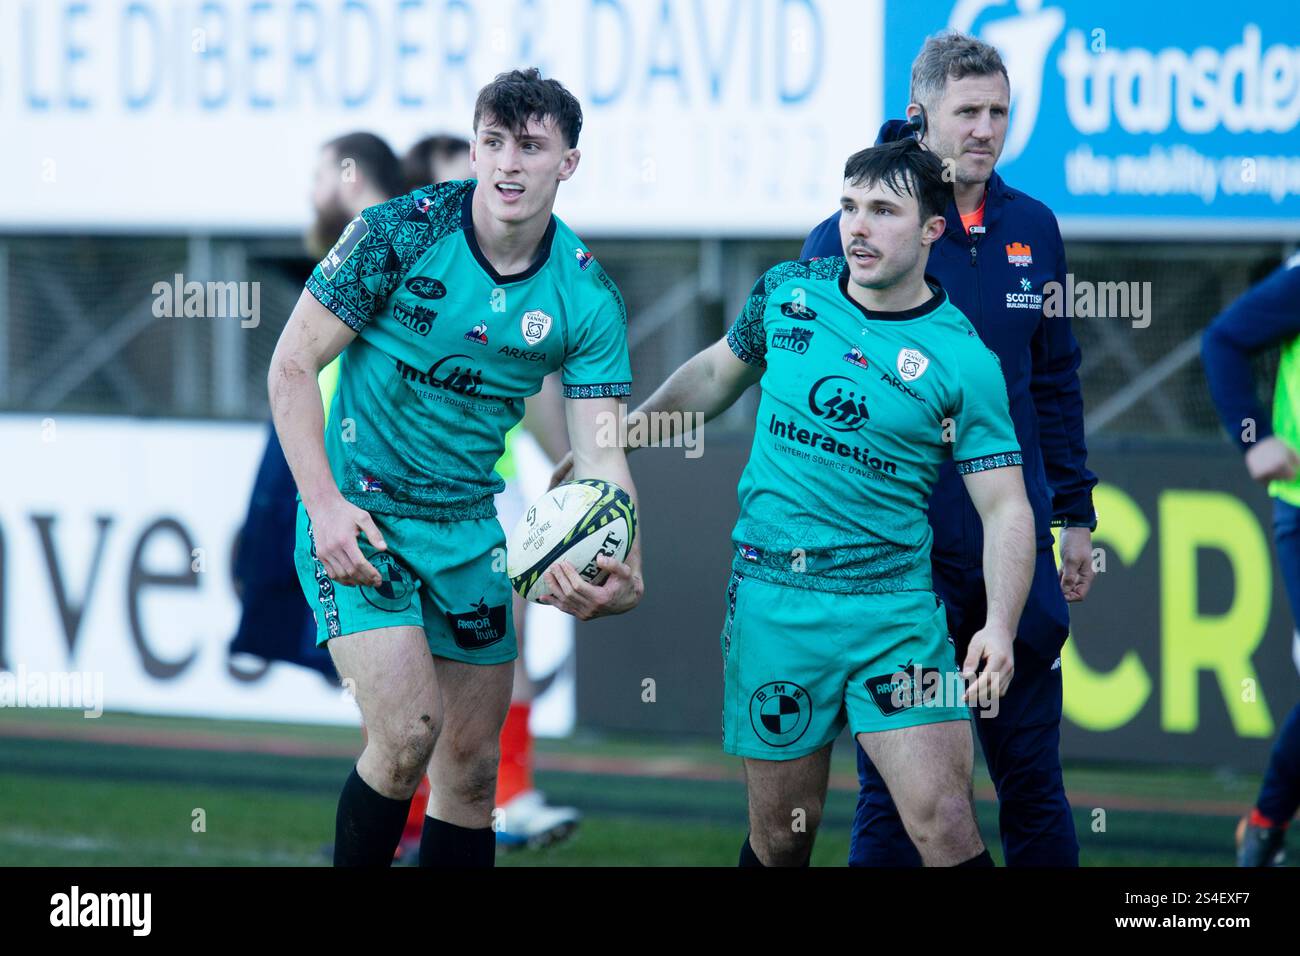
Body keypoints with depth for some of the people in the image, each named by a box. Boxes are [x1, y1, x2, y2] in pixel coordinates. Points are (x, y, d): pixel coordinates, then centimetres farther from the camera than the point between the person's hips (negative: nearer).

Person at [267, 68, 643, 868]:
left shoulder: (589, 299, -6)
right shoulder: (398, 234, -15)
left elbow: (600, 455, -10)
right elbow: (293, 365, -9)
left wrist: (622, 574, -29)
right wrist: (325, 503, -20)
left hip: (471, 529, 5)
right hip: (358, 517, -4)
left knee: (471, 767, 8)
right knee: (408, 730, -21)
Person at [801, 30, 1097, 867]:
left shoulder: (1032, 231, 7)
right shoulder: (850, 237, -6)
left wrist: (1075, 515, 14)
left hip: (1016, 549, 4)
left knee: (1034, 782, 9)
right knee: (894, 794, 3)